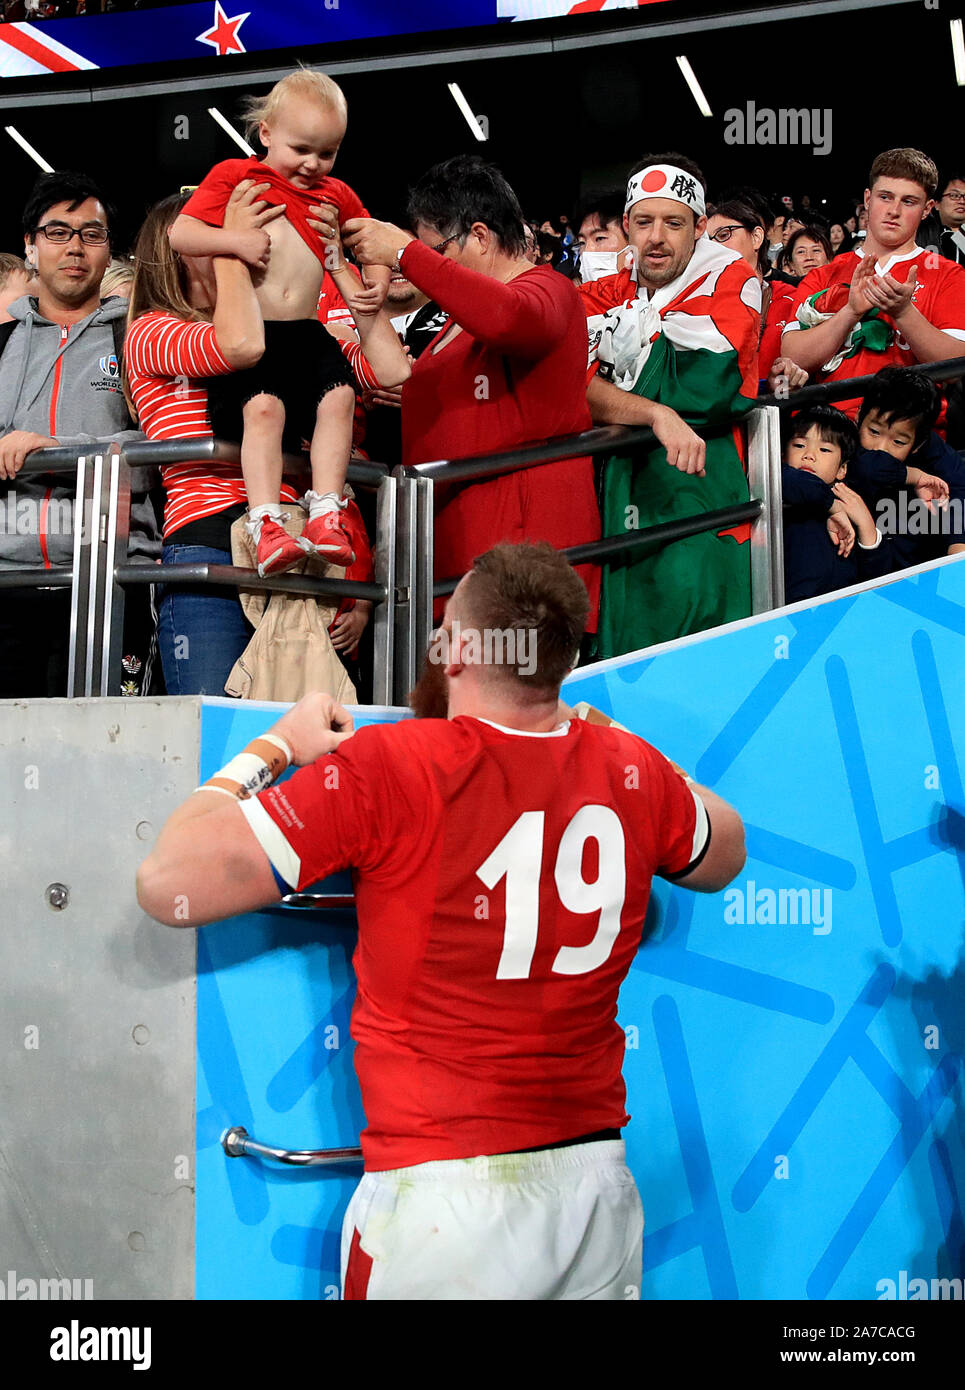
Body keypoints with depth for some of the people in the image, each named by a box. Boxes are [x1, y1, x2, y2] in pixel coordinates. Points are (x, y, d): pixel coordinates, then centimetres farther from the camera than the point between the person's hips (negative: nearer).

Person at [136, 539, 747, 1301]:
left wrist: (270, 749, -1)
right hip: (597, 1186, 5)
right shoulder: (630, 770, 0)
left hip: (440, 1196, -5)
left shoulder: (385, 767, -16)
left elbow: (169, 885, -16)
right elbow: (724, 857, 24)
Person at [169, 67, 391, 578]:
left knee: (338, 396, -23)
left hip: (308, 334, 4)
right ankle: (266, 524, -32)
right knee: (263, 405, -29)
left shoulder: (337, 196, 21)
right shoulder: (234, 176, 7)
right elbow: (179, 235, 0)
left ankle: (326, 513, -21)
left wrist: (378, 283, 10)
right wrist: (237, 240, -16)